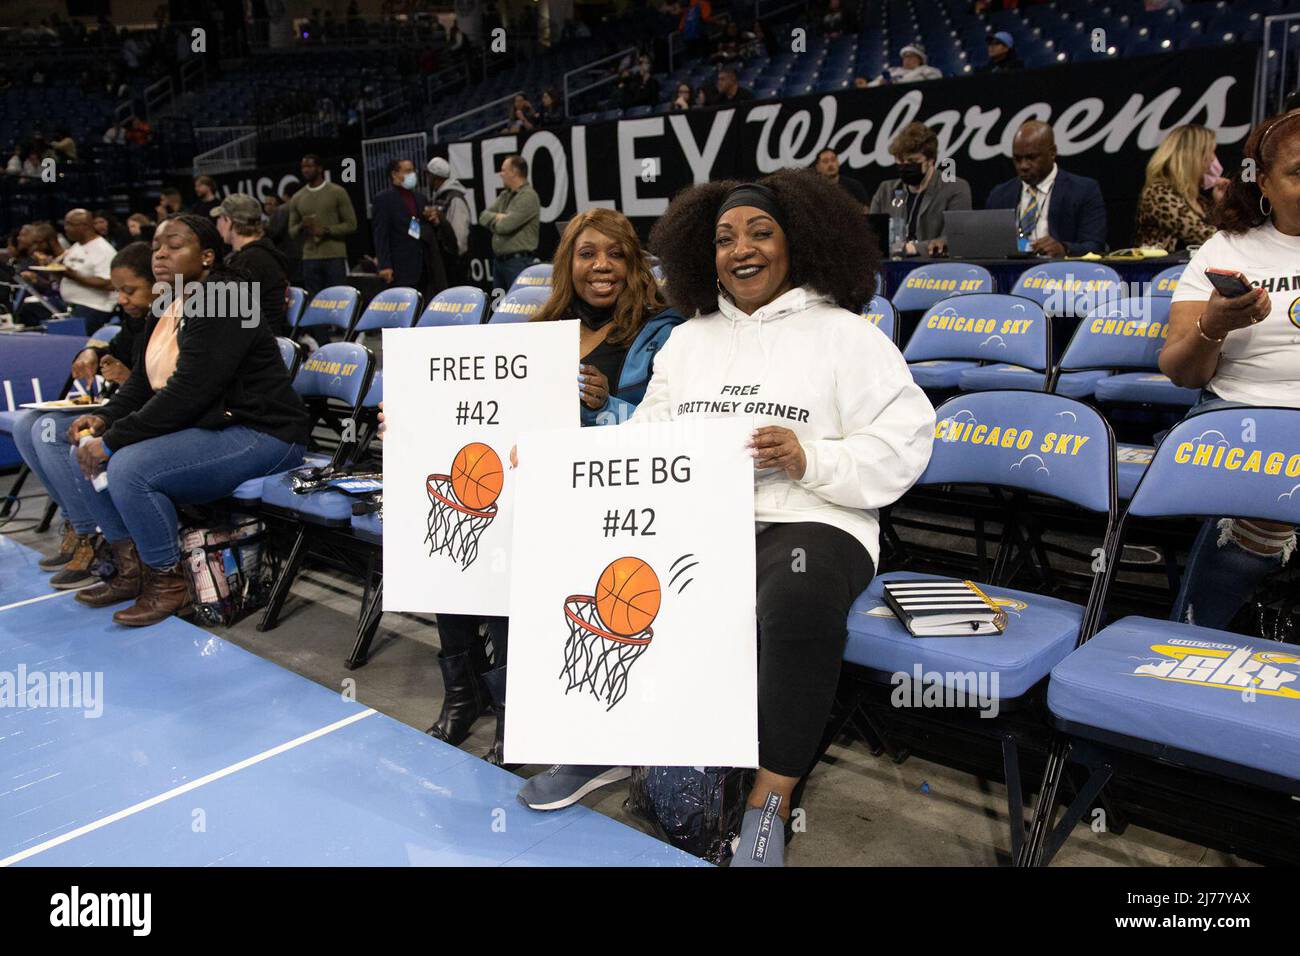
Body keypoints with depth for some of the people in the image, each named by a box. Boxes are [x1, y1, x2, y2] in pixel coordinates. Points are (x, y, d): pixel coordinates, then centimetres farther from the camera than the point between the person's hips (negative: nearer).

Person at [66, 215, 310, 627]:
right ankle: (131, 571, 14)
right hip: (207, 428, 10)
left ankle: (168, 583, -6)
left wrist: (113, 440, -20)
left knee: (129, 467, -26)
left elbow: (189, 391, -25)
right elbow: (143, 380, 17)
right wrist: (104, 418, -2)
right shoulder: (166, 307, 13)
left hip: (260, 435, -10)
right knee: (90, 452, 6)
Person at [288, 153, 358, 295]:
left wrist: (326, 230, -14)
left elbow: (351, 225, -2)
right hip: (309, 259, 4)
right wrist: (301, 226, -7)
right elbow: (292, 232, 15)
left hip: (335, 257, -3)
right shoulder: (297, 198, 13)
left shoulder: (337, 192, 2)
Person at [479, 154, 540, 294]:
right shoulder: (504, 195, 16)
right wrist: (497, 217, -8)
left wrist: (494, 219, 3)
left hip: (519, 261, -9)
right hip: (499, 260, 9)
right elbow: (483, 217, 12)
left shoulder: (528, 196, -12)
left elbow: (505, 225, -19)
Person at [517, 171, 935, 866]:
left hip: (809, 521, -4)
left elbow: (901, 443, -1)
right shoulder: (688, 339, 23)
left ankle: (773, 796, -18)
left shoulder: (845, 335, 8)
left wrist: (809, 458, -16)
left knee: (799, 597, -38)